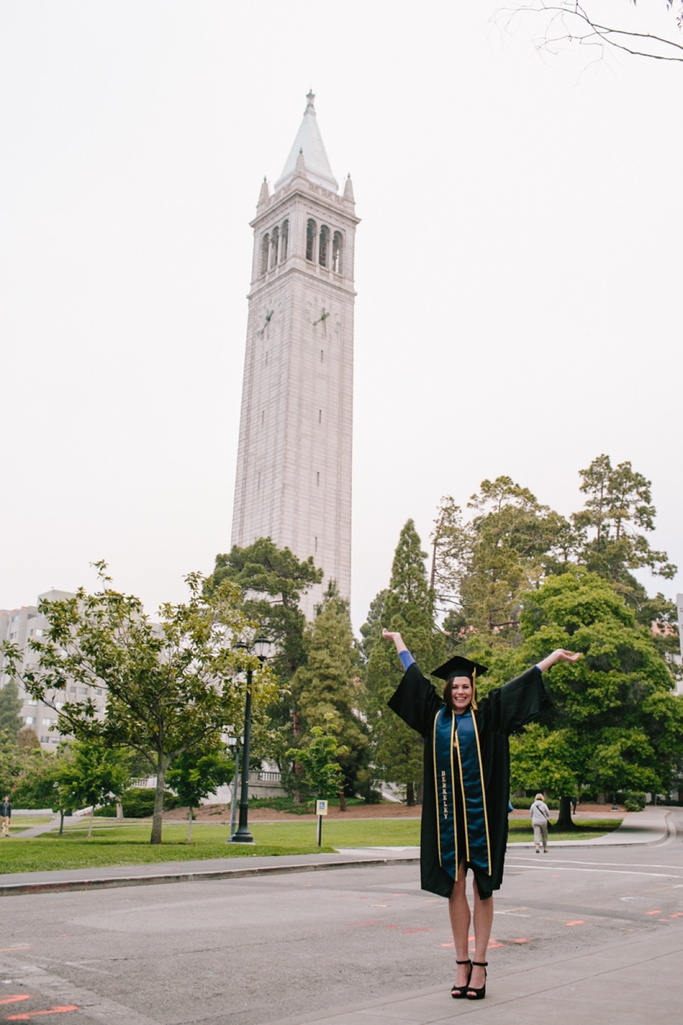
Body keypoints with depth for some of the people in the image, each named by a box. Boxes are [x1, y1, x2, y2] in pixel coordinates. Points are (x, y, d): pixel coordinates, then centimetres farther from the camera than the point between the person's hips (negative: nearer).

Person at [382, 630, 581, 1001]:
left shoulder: (487, 715, 3)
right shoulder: (436, 716, 8)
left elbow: (520, 684, 5)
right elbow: (414, 677, 19)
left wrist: (554, 656, 7)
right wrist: (396, 639, 29)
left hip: (480, 812, -2)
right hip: (447, 813, 2)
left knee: (482, 887, 4)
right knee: (455, 887, 6)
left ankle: (479, 964, 10)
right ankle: (462, 964, 14)